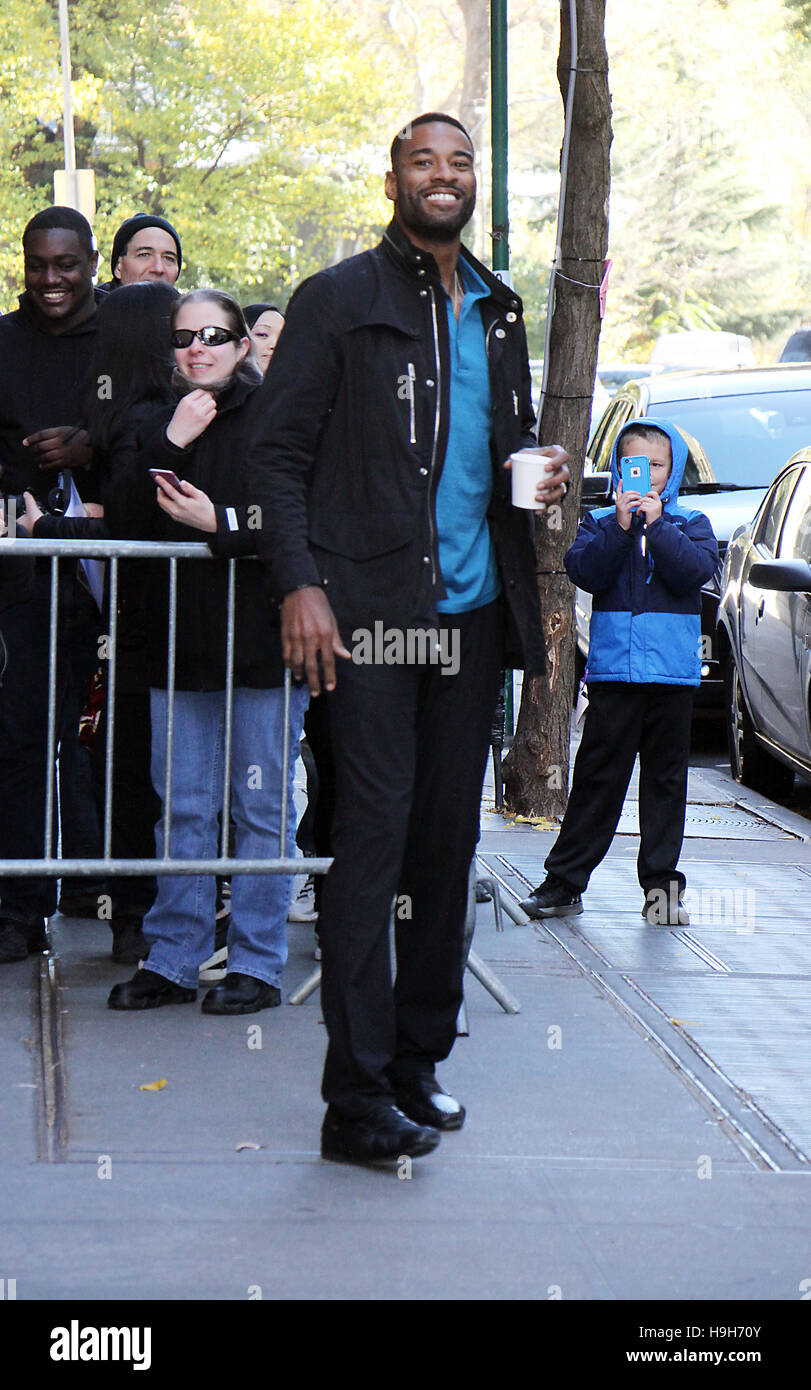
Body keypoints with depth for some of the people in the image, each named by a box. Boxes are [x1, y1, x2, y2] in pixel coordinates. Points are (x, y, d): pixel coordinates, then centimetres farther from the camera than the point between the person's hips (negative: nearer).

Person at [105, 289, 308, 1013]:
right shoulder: (158, 427, 13)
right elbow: (125, 519, 2)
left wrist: (222, 523, -20)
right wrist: (169, 445, -8)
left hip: (261, 643, -5)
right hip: (181, 641, 5)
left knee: (261, 807, 2)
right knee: (182, 808, 9)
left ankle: (257, 964, 10)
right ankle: (171, 960, 16)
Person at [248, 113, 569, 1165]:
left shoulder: (499, 310, 17)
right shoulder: (338, 300, -1)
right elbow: (279, 454, -5)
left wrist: (540, 474, 5)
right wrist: (298, 584, -15)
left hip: (473, 609, 6)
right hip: (371, 606, -6)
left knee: (449, 838, 9)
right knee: (374, 833, -10)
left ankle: (418, 1060, 20)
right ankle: (356, 1098, -7)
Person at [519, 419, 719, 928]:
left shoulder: (691, 524, 8)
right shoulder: (600, 522, 8)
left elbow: (696, 571, -10)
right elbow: (586, 572, -8)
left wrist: (656, 526, -15)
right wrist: (621, 528, -17)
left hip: (673, 672, 1)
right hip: (613, 669, -1)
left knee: (665, 779, 5)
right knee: (598, 776, 1)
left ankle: (661, 885, 12)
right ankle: (564, 882, 6)